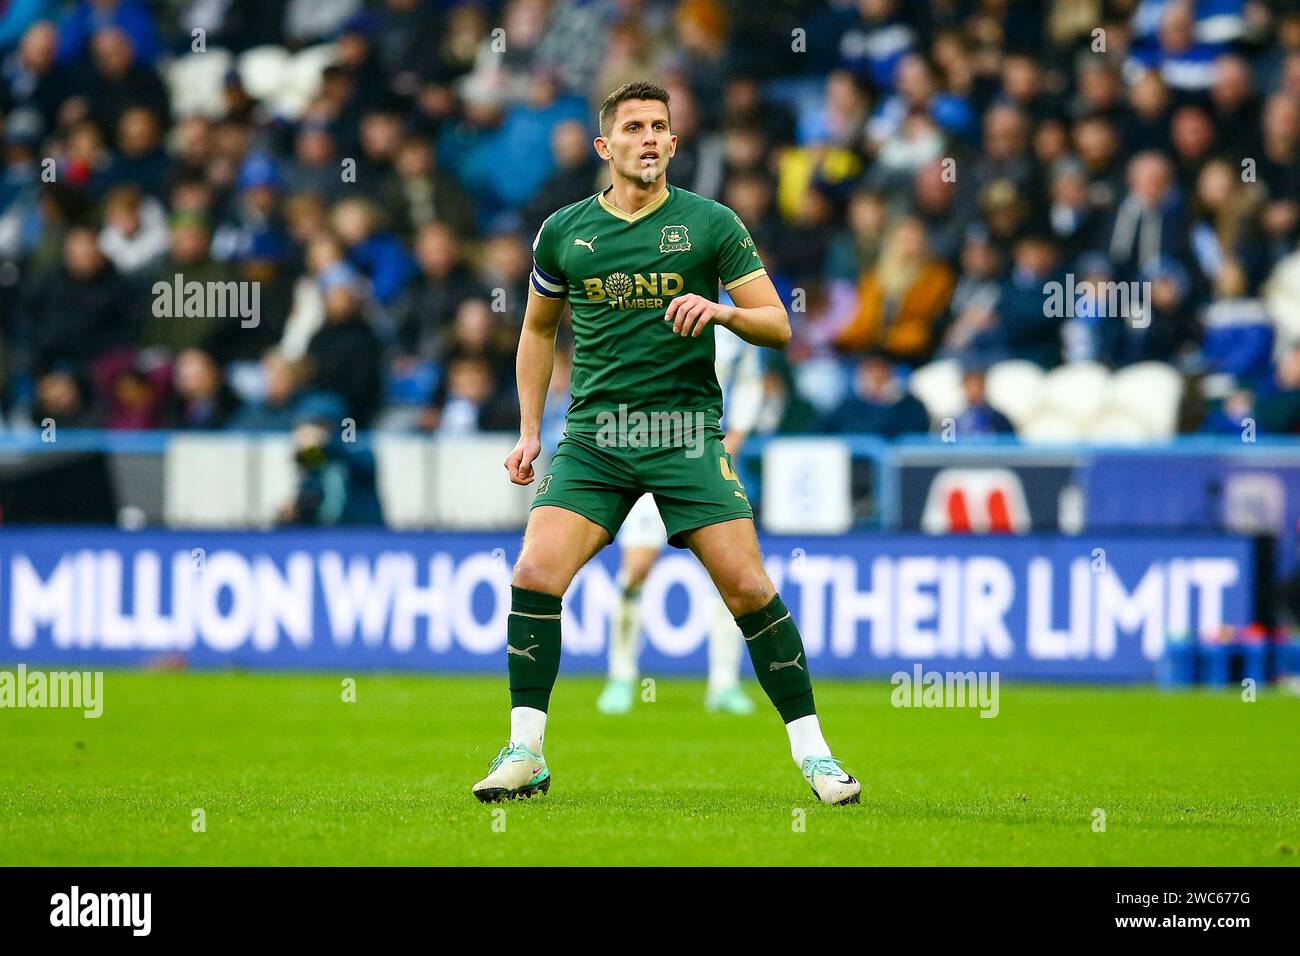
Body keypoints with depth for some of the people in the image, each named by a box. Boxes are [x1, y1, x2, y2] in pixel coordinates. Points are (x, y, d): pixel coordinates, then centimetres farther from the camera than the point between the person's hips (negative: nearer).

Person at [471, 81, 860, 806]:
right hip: (593, 435, 2)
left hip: (688, 428, -2)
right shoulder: (563, 231, 7)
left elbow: (778, 326, 2)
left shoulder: (711, 224, 1)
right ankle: (526, 754, -4)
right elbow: (539, 328, 23)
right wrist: (530, 432, 18)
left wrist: (723, 311, -19)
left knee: (748, 586, -11)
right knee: (536, 574, -15)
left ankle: (812, 750, 2)